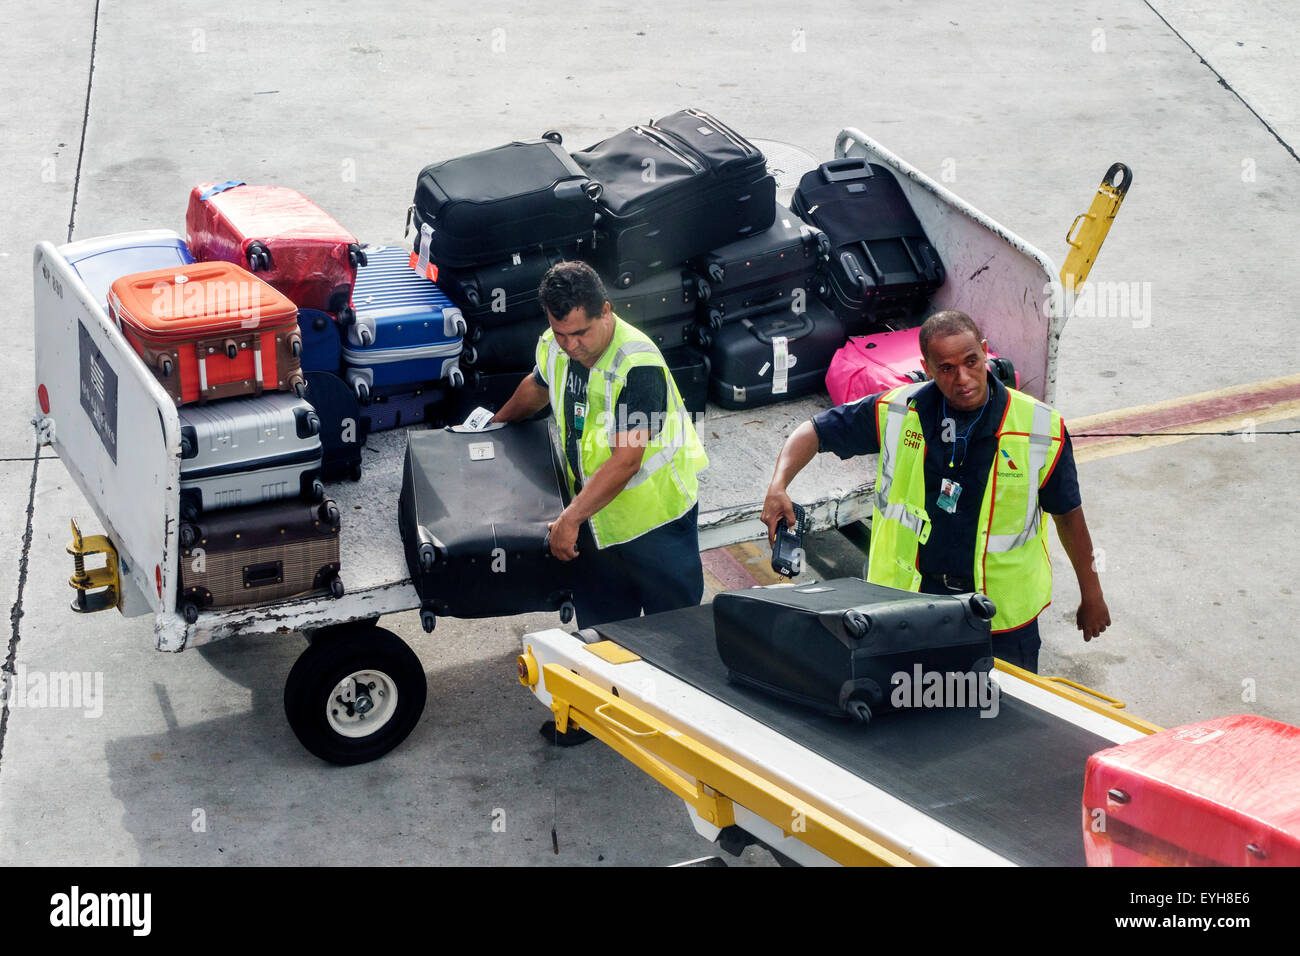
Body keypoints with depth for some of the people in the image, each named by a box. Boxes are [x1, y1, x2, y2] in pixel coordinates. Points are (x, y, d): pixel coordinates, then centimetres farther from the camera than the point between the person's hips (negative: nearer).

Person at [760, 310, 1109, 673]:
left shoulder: (1041, 428, -8)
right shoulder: (897, 412, -6)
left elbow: (1069, 513, 4)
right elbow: (816, 431, 3)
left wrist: (1091, 594, 11)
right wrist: (778, 486, -15)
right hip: (910, 598, 1)